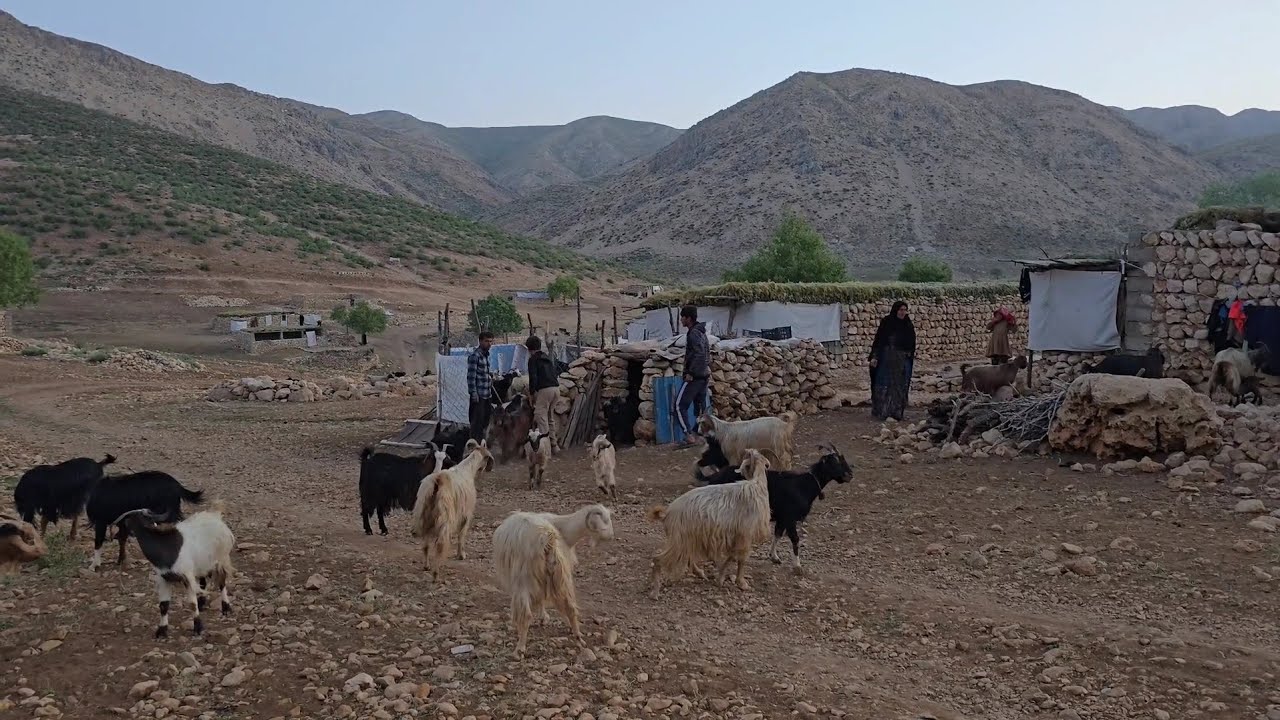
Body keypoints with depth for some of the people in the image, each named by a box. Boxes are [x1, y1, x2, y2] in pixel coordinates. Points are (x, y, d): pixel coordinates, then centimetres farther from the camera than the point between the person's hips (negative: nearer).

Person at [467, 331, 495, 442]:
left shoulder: (485, 355, 15)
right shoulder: (475, 355, -12)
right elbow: (471, 376, -16)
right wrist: (474, 393, -19)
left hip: (487, 394, 9)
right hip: (478, 394, -9)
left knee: (486, 420, 13)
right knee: (477, 420, -6)